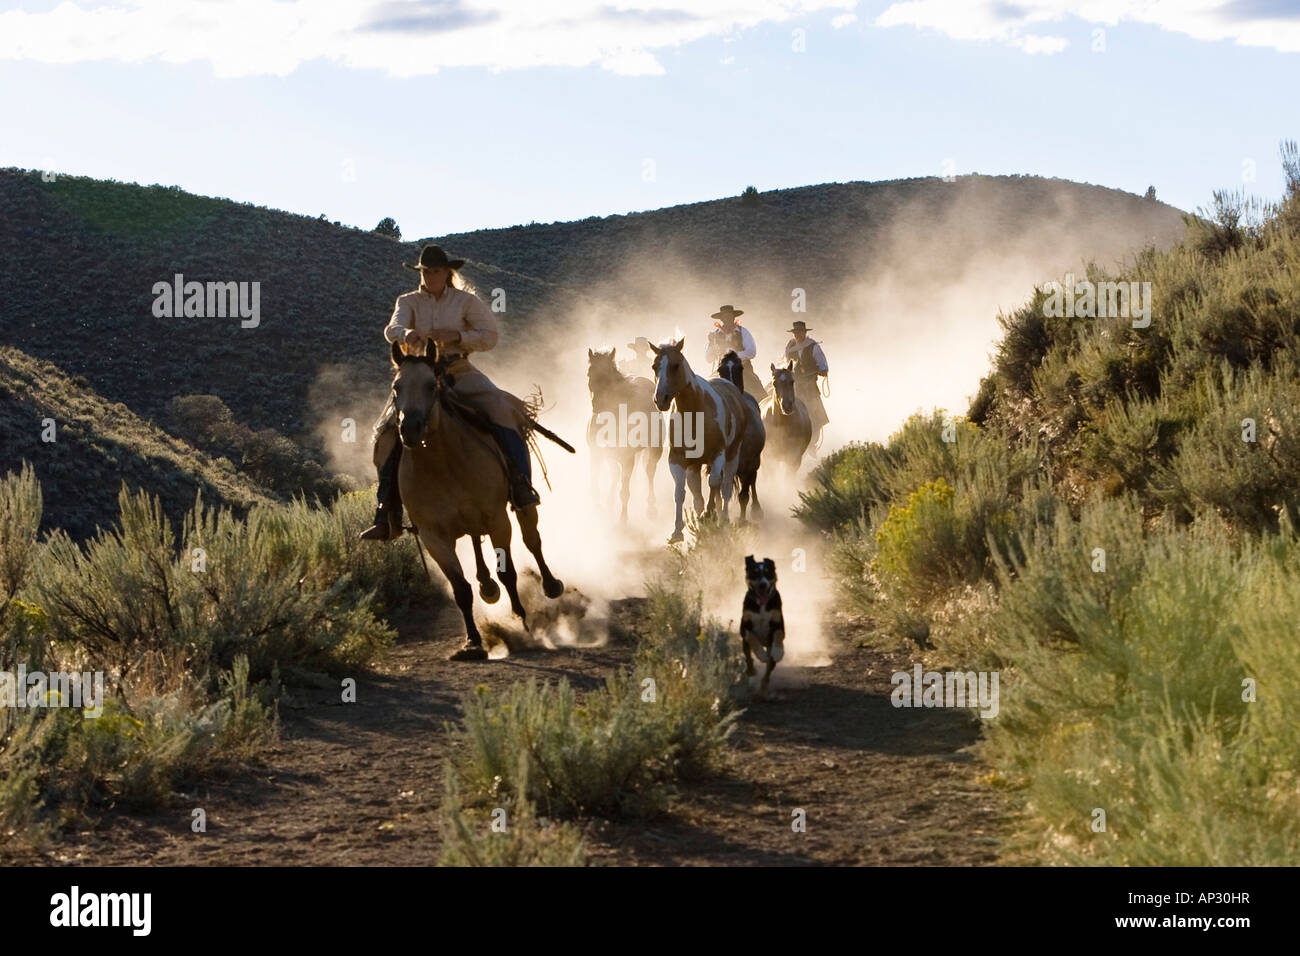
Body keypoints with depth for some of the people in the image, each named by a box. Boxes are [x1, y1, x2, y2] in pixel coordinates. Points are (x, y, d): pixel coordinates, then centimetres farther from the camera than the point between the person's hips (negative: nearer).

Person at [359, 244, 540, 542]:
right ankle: (387, 514, -12)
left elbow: (490, 336, -1)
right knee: (389, 433, -17)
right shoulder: (409, 302, 10)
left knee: (502, 411, -29)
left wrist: (457, 336, -18)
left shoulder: (466, 301, 6)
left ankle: (521, 486, -26)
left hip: (460, 373, -1)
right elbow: (392, 329, -9)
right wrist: (406, 334, -33)